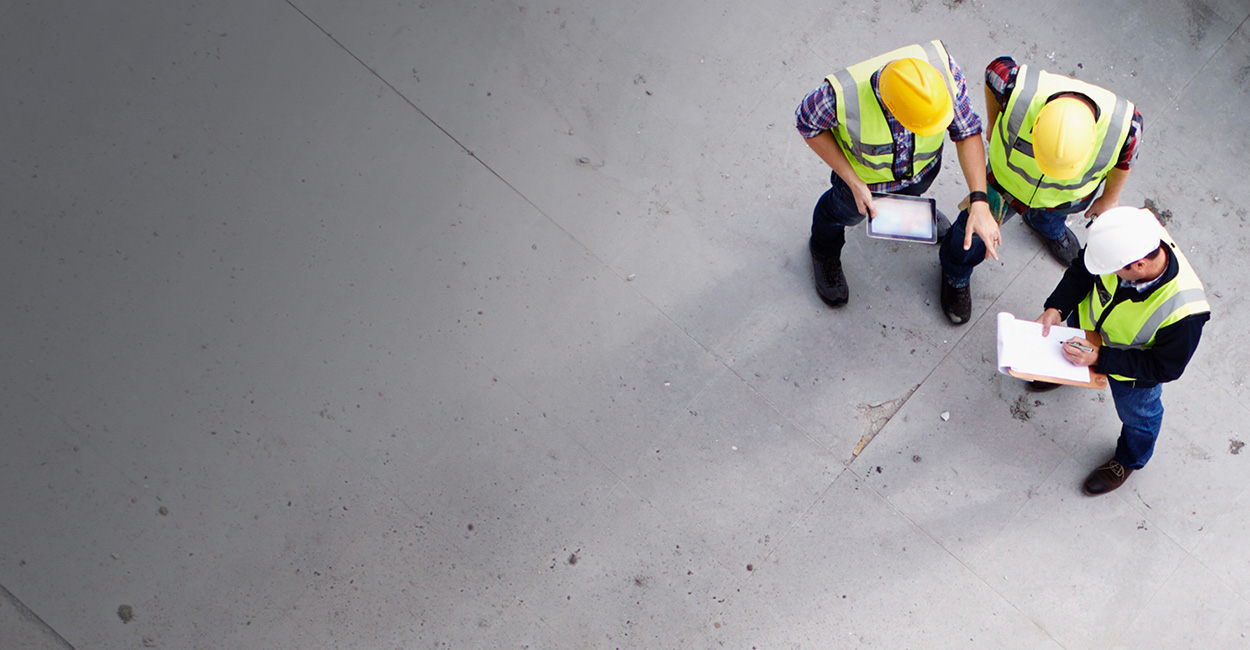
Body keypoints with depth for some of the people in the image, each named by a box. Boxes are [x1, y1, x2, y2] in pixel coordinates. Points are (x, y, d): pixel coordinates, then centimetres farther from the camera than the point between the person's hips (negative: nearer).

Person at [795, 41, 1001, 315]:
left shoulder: (942, 67, -42)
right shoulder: (841, 95, -48)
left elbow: (967, 130, -26)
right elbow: (807, 121, -23)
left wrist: (980, 203, -34)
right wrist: (853, 183, -25)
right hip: (865, 171, -2)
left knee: (912, 190, 36)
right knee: (846, 210, 30)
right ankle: (824, 253, 65)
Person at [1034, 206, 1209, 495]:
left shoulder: (1183, 313, -48)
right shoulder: (1127, 240, -36)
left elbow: (1164, 367, -30)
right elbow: (1081, 269, -14)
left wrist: (1099, 359, -34)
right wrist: (1056, 308, -26)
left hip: (1135, 369, -3)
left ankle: (1129, 460, 59)